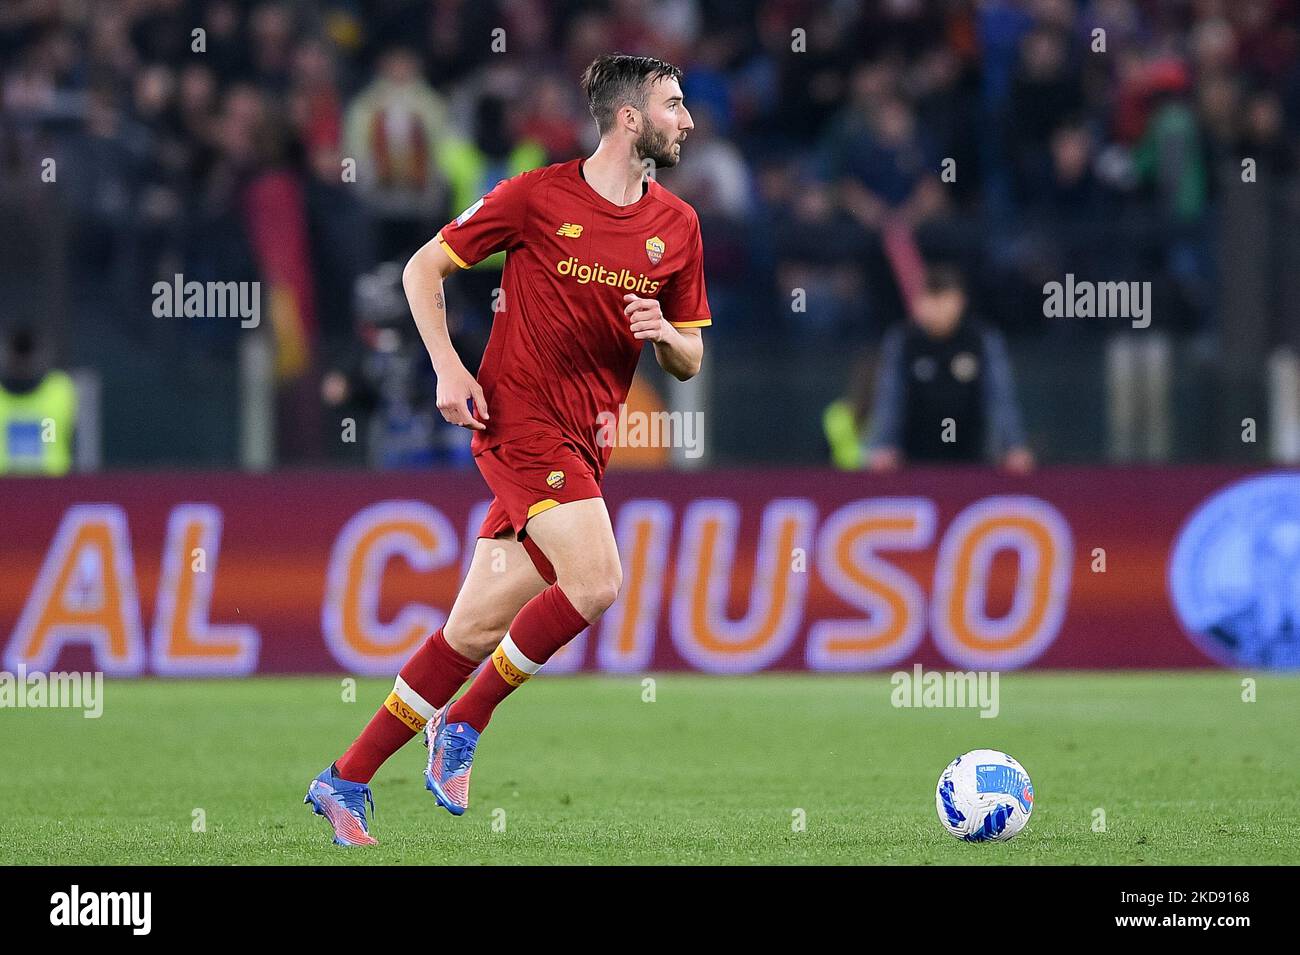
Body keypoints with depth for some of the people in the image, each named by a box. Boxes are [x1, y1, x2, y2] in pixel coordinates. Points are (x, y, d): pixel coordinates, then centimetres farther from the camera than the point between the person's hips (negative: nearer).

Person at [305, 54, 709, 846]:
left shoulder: (677, 226, 8)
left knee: (476, 632, 3)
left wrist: (664, 335, -7)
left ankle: (347, 781, 12)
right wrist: (449, 370, -8)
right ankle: (462, 726, -3)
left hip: (585, 441, 6)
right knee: (597, 581, -22)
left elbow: (690, 361, 16)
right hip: (520, 419, -6)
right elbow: (424, 268, 2)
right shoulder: (537, 197, -7)